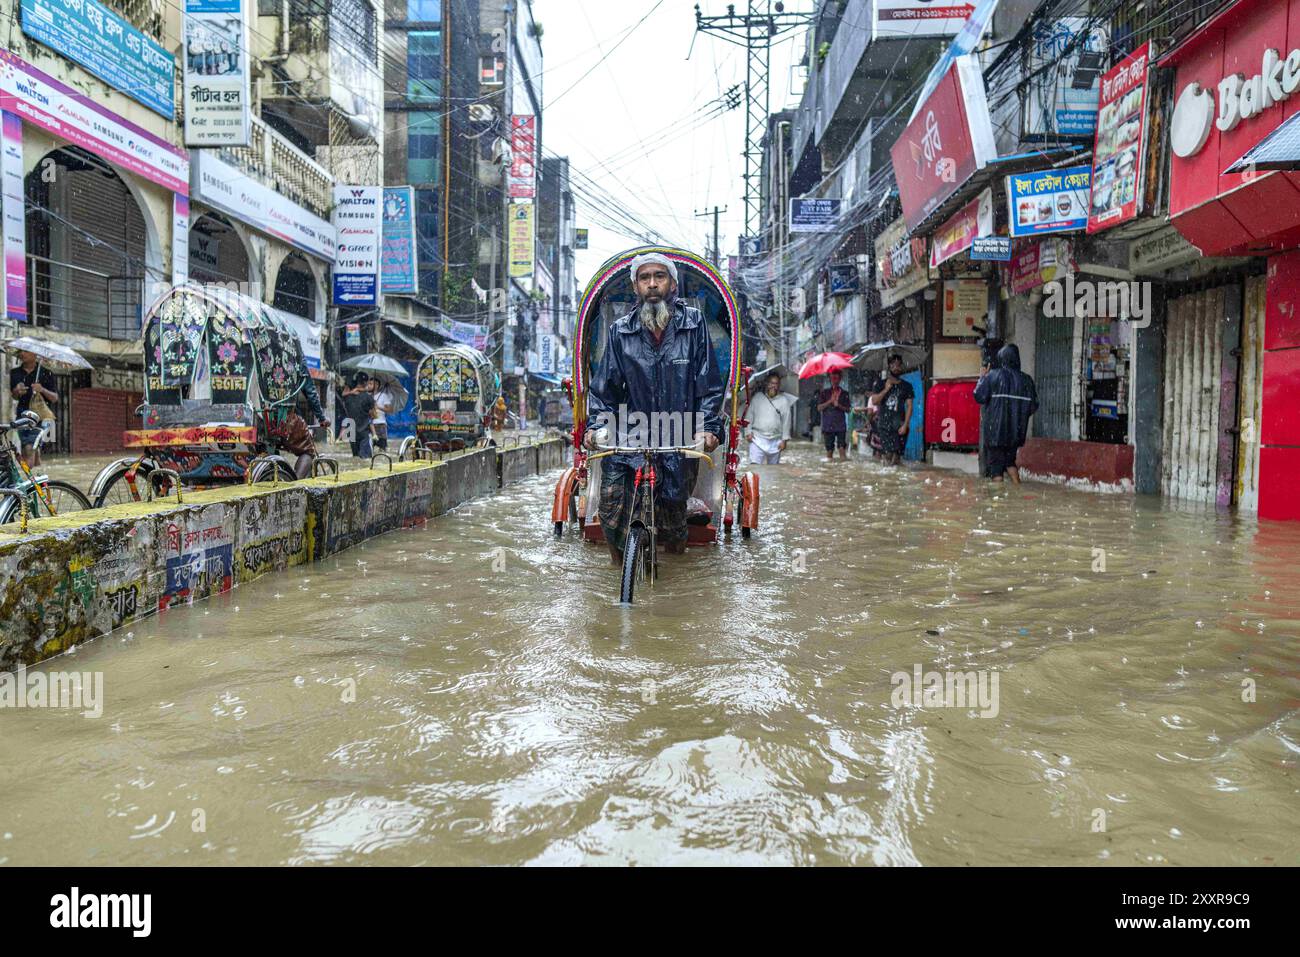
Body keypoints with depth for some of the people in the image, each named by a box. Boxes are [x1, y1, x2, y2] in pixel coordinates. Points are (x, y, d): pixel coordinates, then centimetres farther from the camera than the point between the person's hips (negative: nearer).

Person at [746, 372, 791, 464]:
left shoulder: (783, 402, 2)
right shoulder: (757, 398, 4)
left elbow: (786, 422, 2)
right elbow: (750, 416, 7)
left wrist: (784, 440, -2)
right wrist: (749, 432, -1)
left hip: (775, 441, 1)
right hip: (757, 438, -1)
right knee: (754, 464, -14)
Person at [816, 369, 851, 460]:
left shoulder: (844, 393, 9)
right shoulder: (824, 392, 9)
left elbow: (847, 409, 7)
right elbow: (819, 408, 2)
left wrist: (838, 405, -10)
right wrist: (830, 401, -10)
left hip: (840, 425, -1)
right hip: (827, 425, 1)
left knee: (842, 447, -10)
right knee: (829, 448, 2)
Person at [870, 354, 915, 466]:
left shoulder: (906, 386, 7)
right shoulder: (881, 384, 9)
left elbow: (909, 406, 2)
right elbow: (874, 401, -2)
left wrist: (905, 425, -9)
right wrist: (886, 389, -11)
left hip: (899, 424, 0)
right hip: (884, 423, 0)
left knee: (897, 453, -3)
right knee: (888, 453, -10)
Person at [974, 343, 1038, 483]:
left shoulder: (992, 376, -9)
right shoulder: (1026, 380, 2)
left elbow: (979, 397, -10)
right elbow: (1033, 406, 3)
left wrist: (982, 377, 3)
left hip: (995, 429, -4)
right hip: (1016, 430, 4)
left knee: (995, 462, 3)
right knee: (1010, 460, 21)